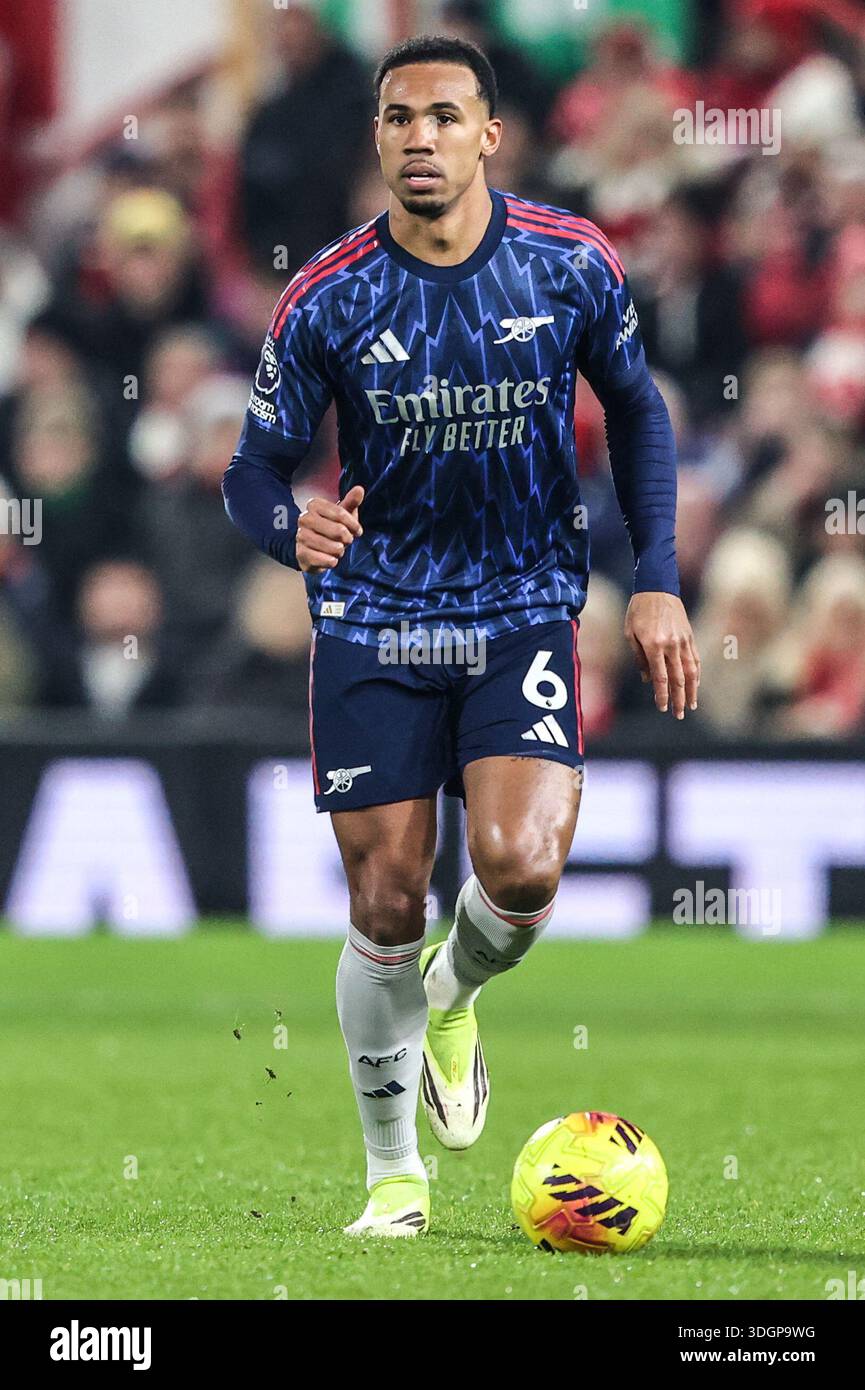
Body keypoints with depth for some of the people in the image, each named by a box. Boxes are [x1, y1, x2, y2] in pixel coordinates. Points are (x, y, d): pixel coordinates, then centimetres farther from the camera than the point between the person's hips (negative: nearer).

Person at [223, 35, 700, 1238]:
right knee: (387, 903, -1)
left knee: (521, 863, -20)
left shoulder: (570, 265, -6)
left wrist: (658, 582, 3)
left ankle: (456, 996, 17)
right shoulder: (328, 302, -10)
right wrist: (292, 528, -29)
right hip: (373, 626, 0)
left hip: (525, 612, 0)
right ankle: (394, 1174, 18)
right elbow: (253, 467, -5)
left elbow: (635, 412, 9)